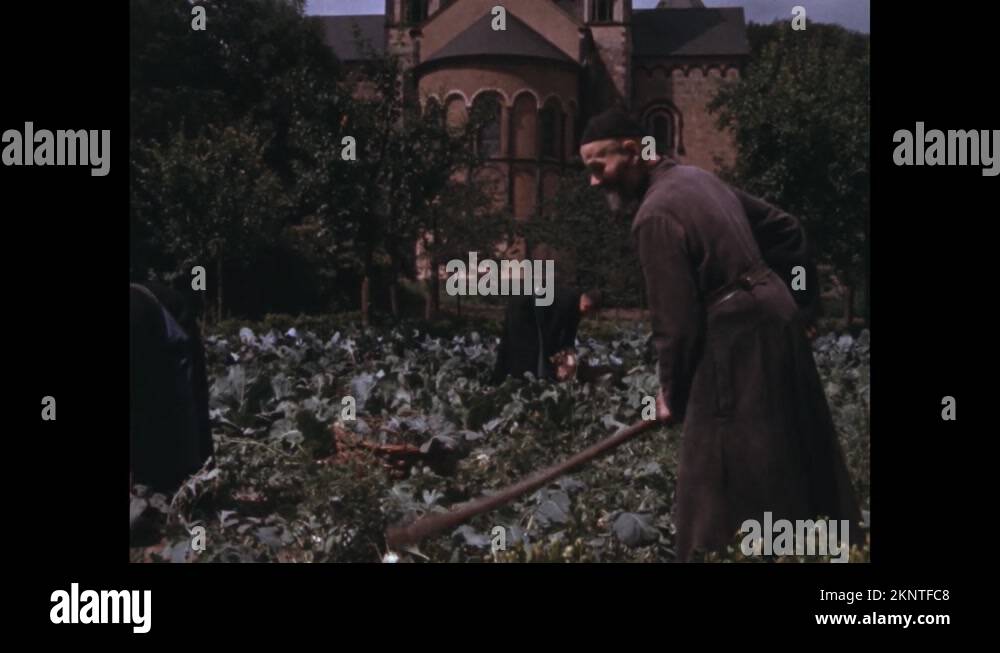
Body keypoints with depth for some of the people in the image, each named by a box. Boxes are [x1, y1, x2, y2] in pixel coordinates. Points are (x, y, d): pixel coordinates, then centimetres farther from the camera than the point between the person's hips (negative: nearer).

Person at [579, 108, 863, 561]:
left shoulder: (655, 214, -17)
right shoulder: (697, 177, 13)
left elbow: (676, 319, -17)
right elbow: (787, 230, 20)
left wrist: (672, 394, -3)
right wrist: (803, 303, 24)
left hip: (736, 343, -10)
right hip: (778, 319, 10)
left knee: (726, 494, -4)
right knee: (795, 469, 20)